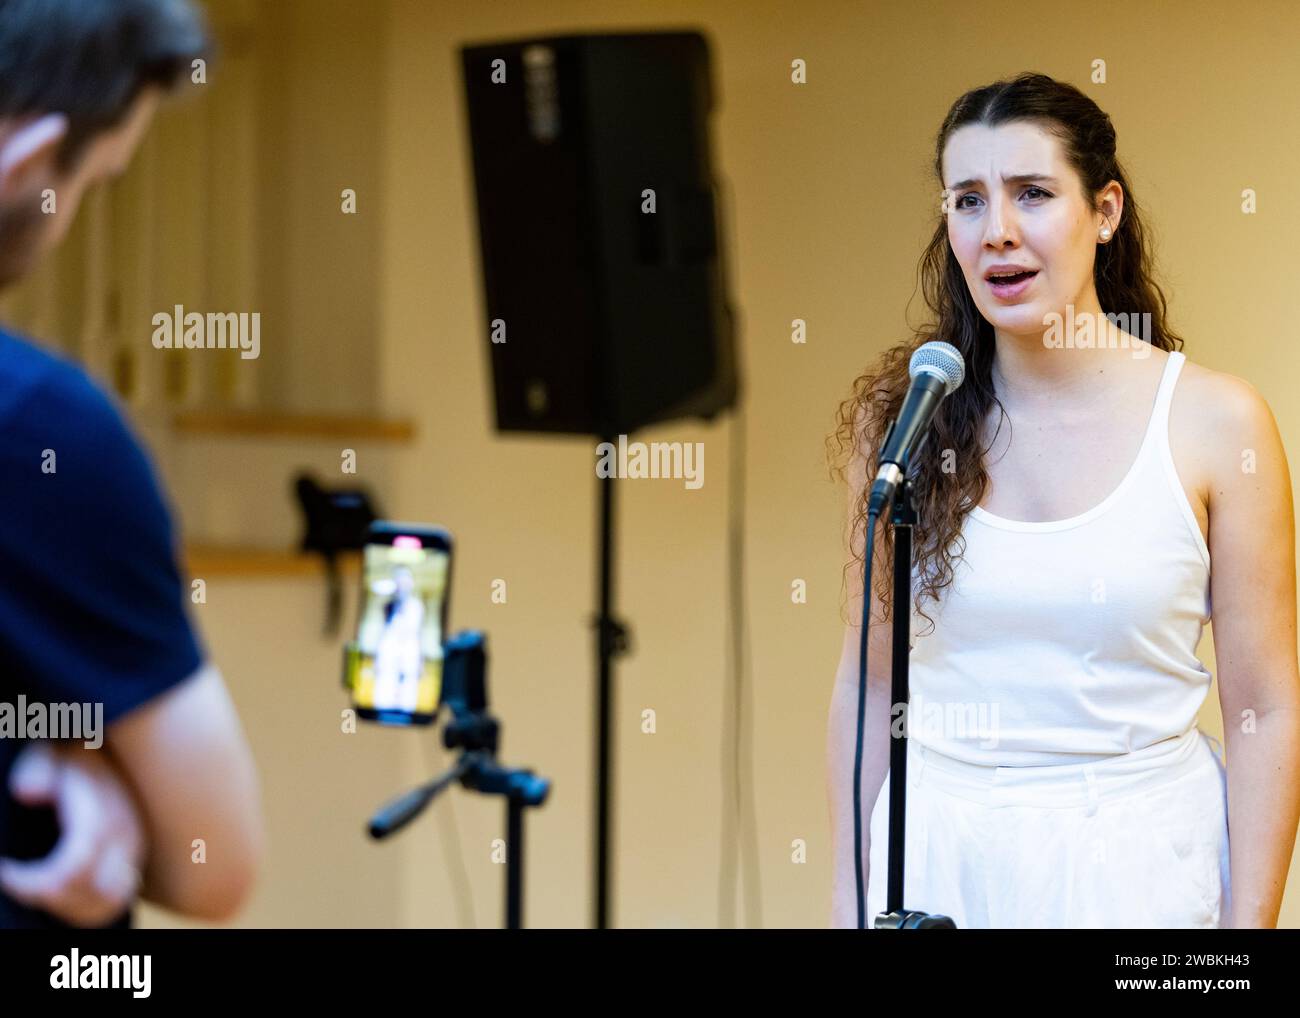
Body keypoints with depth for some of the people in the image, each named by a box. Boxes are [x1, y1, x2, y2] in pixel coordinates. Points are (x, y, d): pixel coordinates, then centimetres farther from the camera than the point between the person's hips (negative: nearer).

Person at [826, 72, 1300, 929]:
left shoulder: (1214, 422, -7)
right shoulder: (901, 416, -1)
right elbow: (869, 681, 6)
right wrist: (849, 892, 4)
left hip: (1136, 858, -2)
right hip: (938, 853, 2)